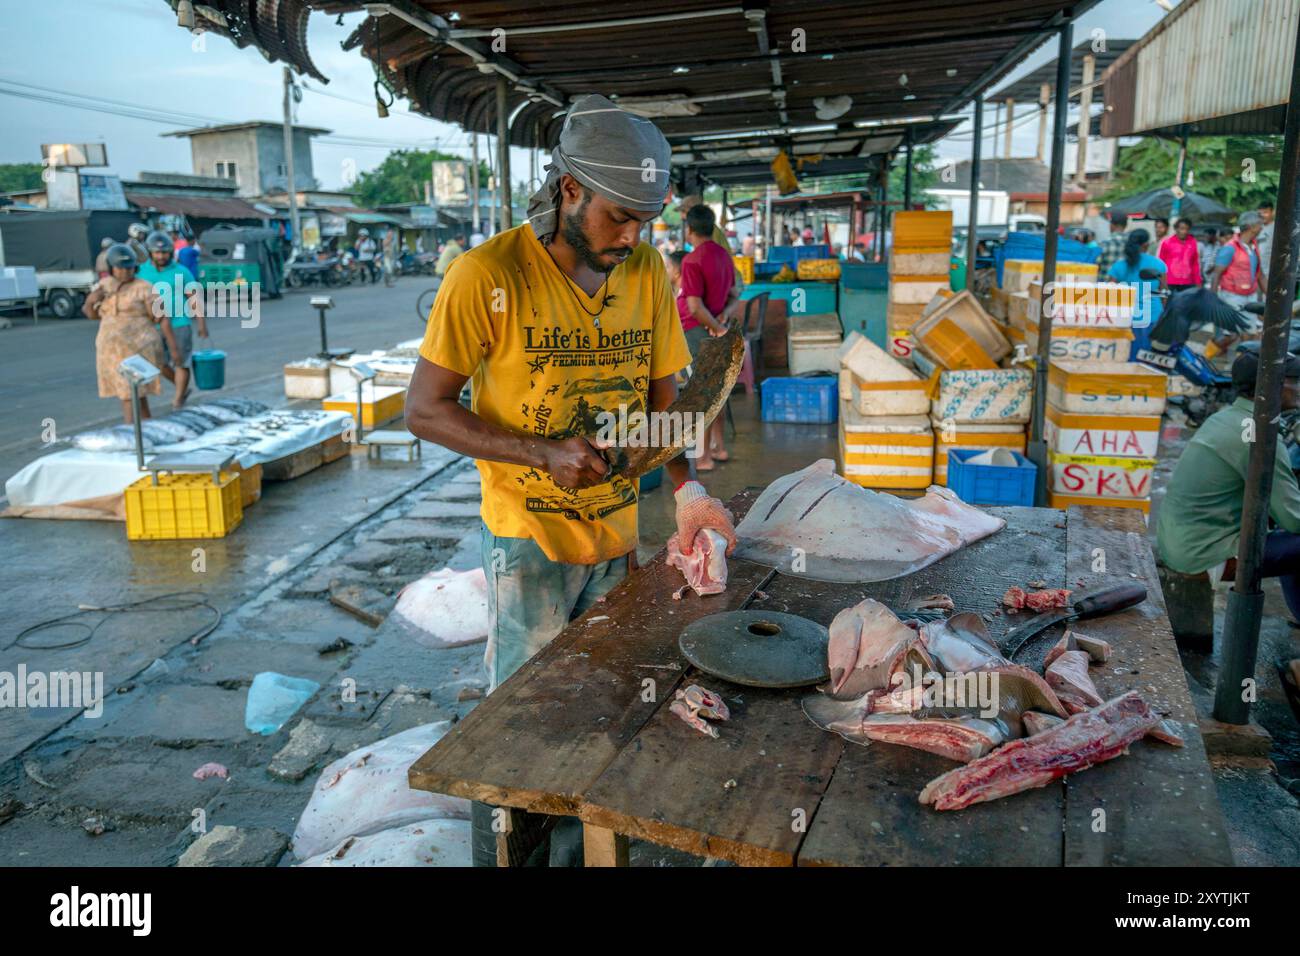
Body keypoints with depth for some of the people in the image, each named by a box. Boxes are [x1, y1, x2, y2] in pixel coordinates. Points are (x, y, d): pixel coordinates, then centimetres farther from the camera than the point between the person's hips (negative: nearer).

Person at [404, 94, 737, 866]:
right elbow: (426, 410, -12)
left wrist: (685, 490, -11)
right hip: (530, 540, -4)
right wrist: (544, 453, -22)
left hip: (621, 536, 5)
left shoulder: (648, 272, -1)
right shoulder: (488, 275, -15)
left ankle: (576, 850, 38)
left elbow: (663, 399, 6)